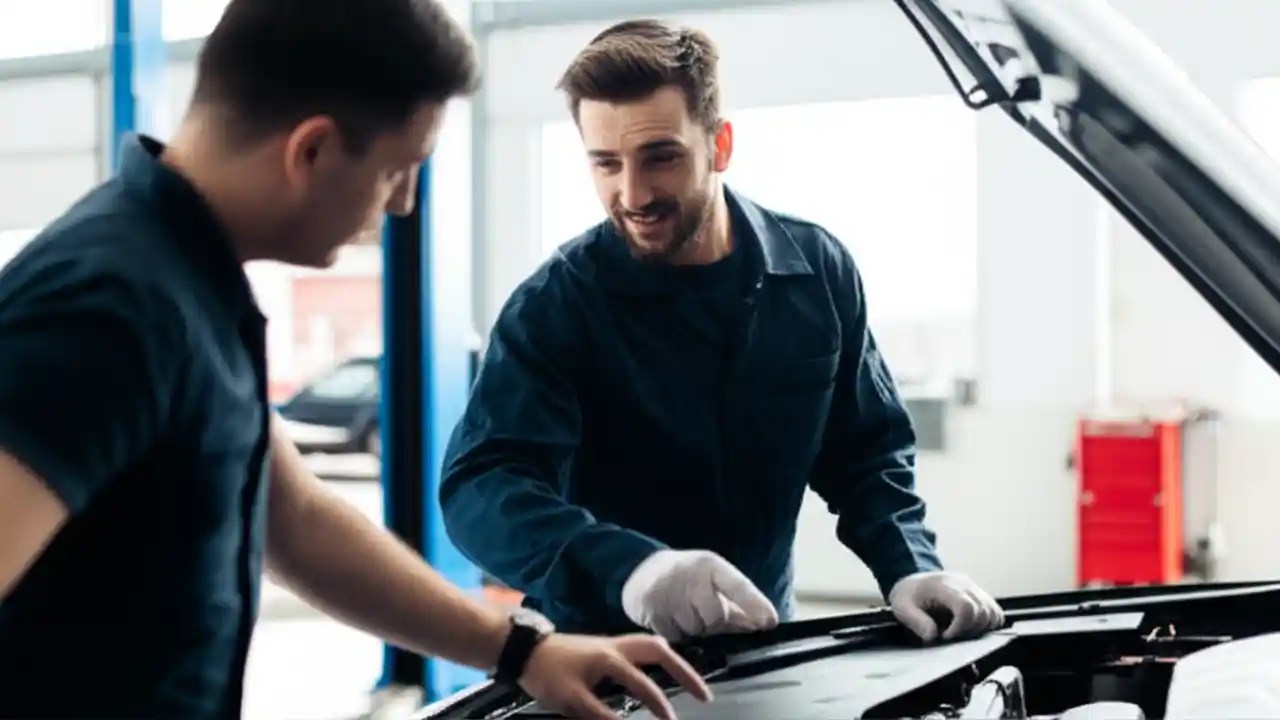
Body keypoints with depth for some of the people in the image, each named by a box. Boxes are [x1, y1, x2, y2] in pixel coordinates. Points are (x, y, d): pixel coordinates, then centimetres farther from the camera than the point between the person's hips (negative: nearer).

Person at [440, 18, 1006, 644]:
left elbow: (865, 453, 7)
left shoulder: (818, 272, -2)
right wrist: (631, 567, -43)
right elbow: (482, 484, -26)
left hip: (762, 646, 2)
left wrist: (911, 570, -12)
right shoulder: (555, 305, -13)